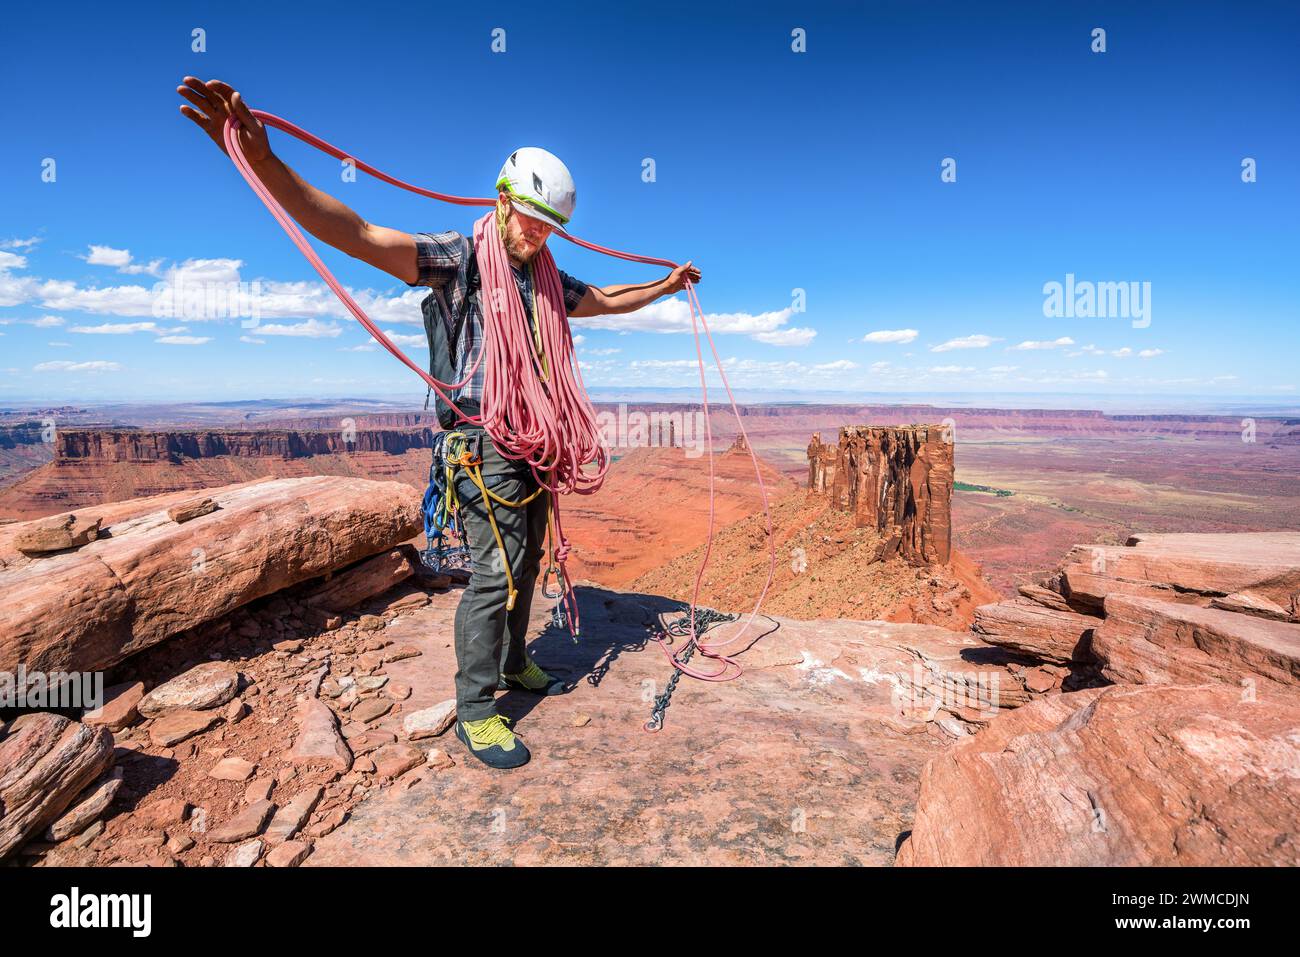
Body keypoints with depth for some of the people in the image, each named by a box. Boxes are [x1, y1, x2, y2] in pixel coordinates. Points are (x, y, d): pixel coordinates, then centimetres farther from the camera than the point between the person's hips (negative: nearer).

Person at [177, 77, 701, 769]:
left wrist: (667, 285, 36)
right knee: (495, 570, -9)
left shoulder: (545, 280, 13)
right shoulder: (455, 258, -8)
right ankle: (475, 711, 5)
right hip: (485, 444, -7)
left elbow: (606, 300, 30)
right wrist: (262, 161, -34)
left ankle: (513, 664, 32)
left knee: (527, 560, 14)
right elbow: (355, 235, -21)